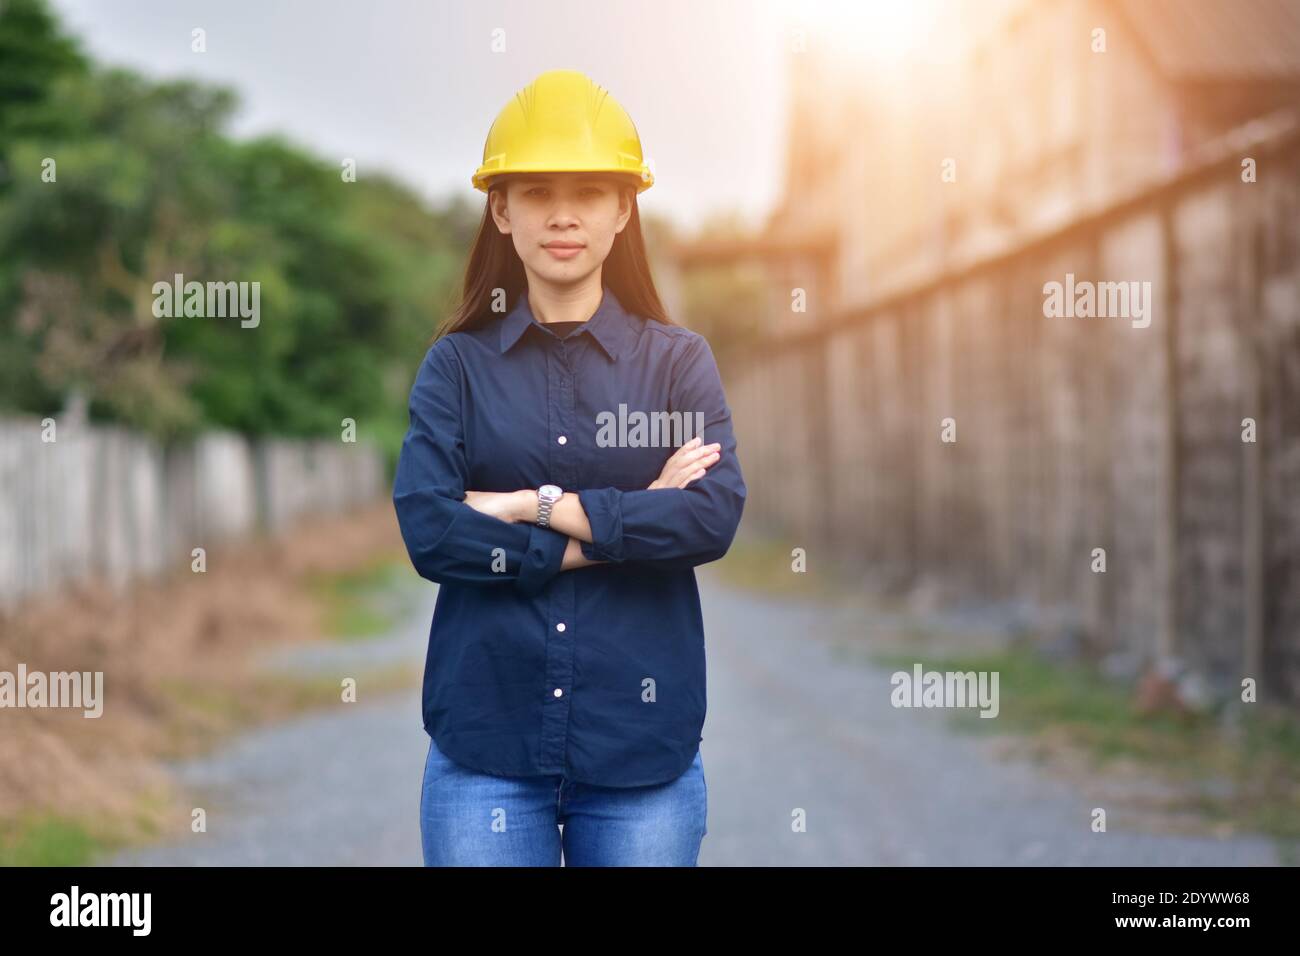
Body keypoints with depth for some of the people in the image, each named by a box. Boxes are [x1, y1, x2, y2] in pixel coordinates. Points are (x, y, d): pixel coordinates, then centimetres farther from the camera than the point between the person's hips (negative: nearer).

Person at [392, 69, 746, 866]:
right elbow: (428, 530, -10)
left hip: (643, 742, 0)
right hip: (484, 742, 0)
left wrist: (540, 508, -12)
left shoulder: (679, 360, 5)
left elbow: (716, 516, -11)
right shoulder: (458, 363, 4)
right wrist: (633, 525, -10)